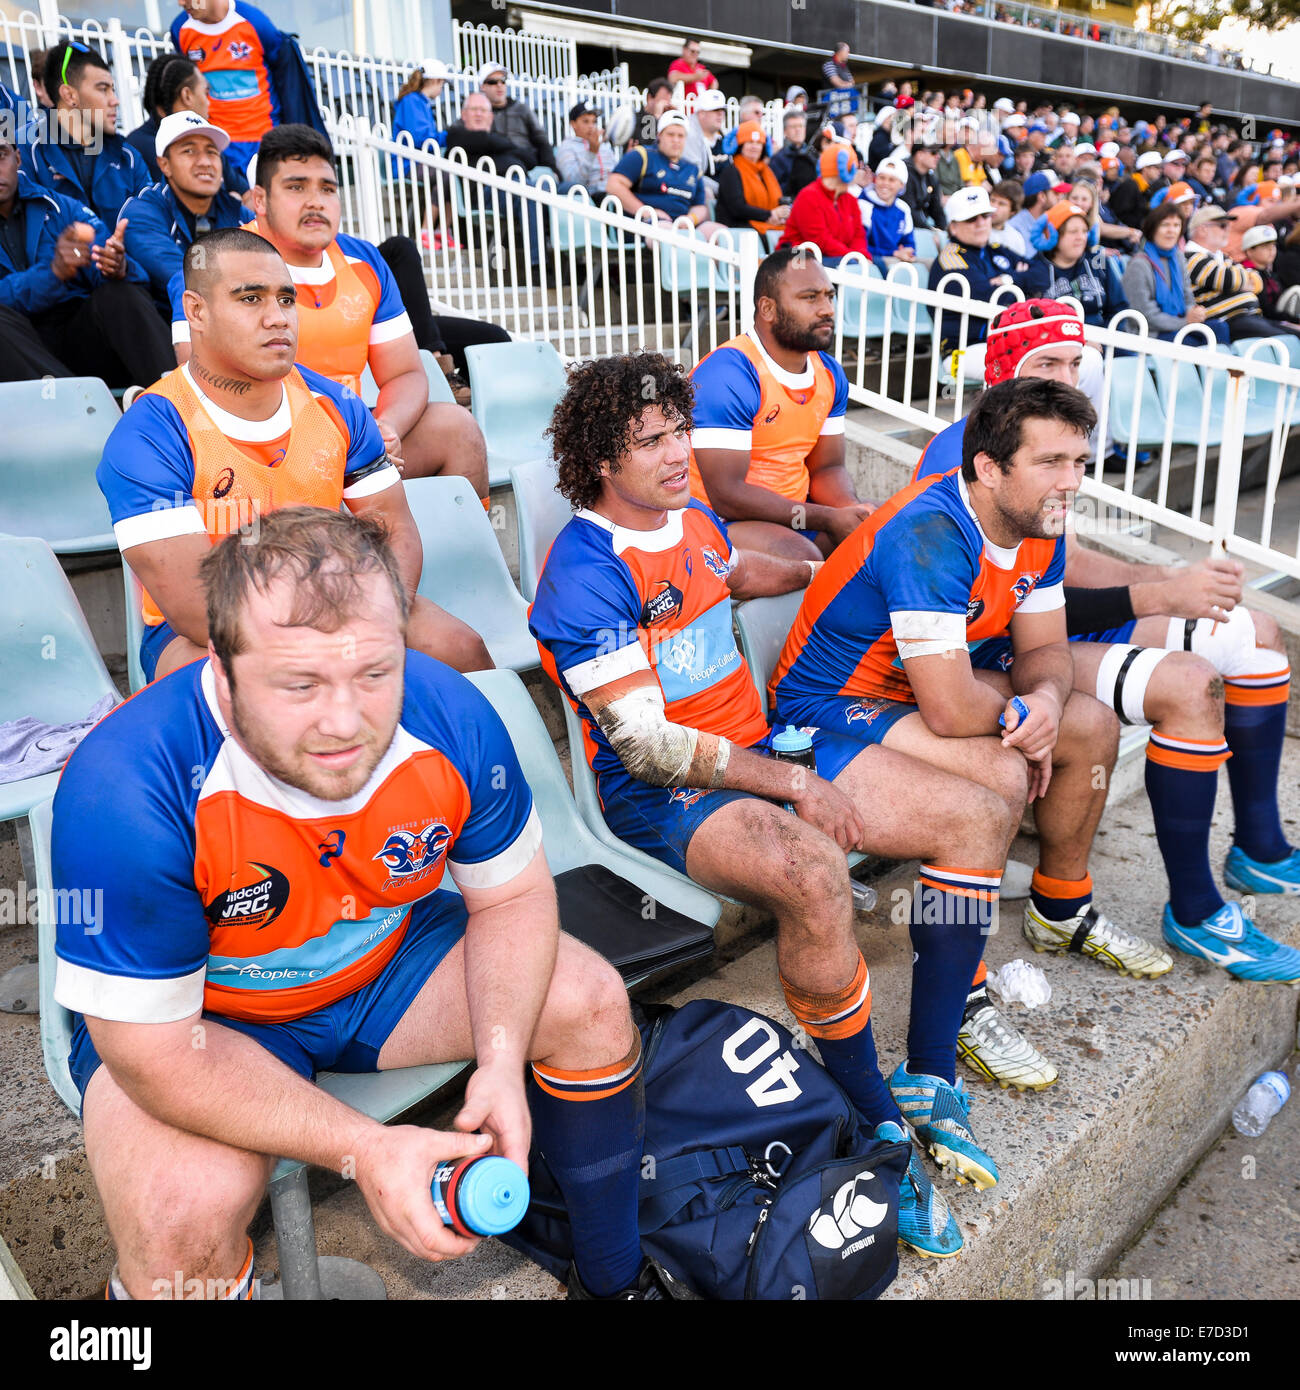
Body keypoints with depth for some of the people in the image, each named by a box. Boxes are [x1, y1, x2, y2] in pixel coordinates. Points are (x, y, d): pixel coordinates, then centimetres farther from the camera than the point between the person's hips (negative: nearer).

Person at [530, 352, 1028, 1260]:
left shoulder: (695, 519, 10)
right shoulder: (584, 573, -16)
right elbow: (646, 745, -21)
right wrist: (798, 785, -20)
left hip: (758, 745, 9)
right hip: (660, 794, -8)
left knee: (981, 819, -1)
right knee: (816, 872, -39)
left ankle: (929, 1078, 2)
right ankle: (880, 1131, -16)